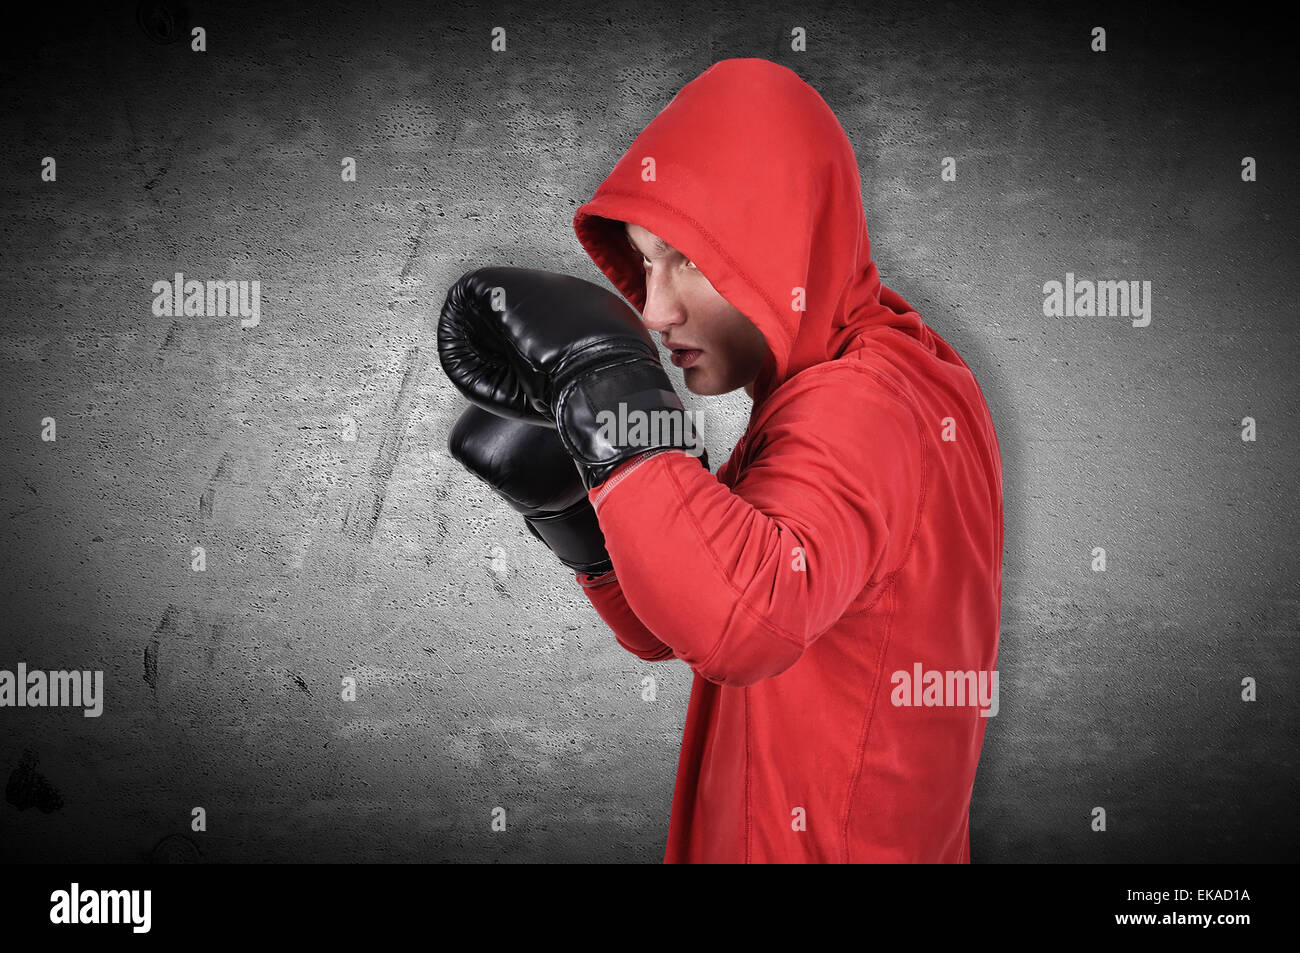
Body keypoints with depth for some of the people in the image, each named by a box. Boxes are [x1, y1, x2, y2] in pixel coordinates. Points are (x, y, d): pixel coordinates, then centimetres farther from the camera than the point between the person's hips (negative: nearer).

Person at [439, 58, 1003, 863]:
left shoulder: (859, 410, -24)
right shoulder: (830, 387, 6)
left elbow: (747, 621, -45)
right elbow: (665, 630, 7)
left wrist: (603, 381, -38)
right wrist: (562, 500, -9)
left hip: (830, 841, -9)